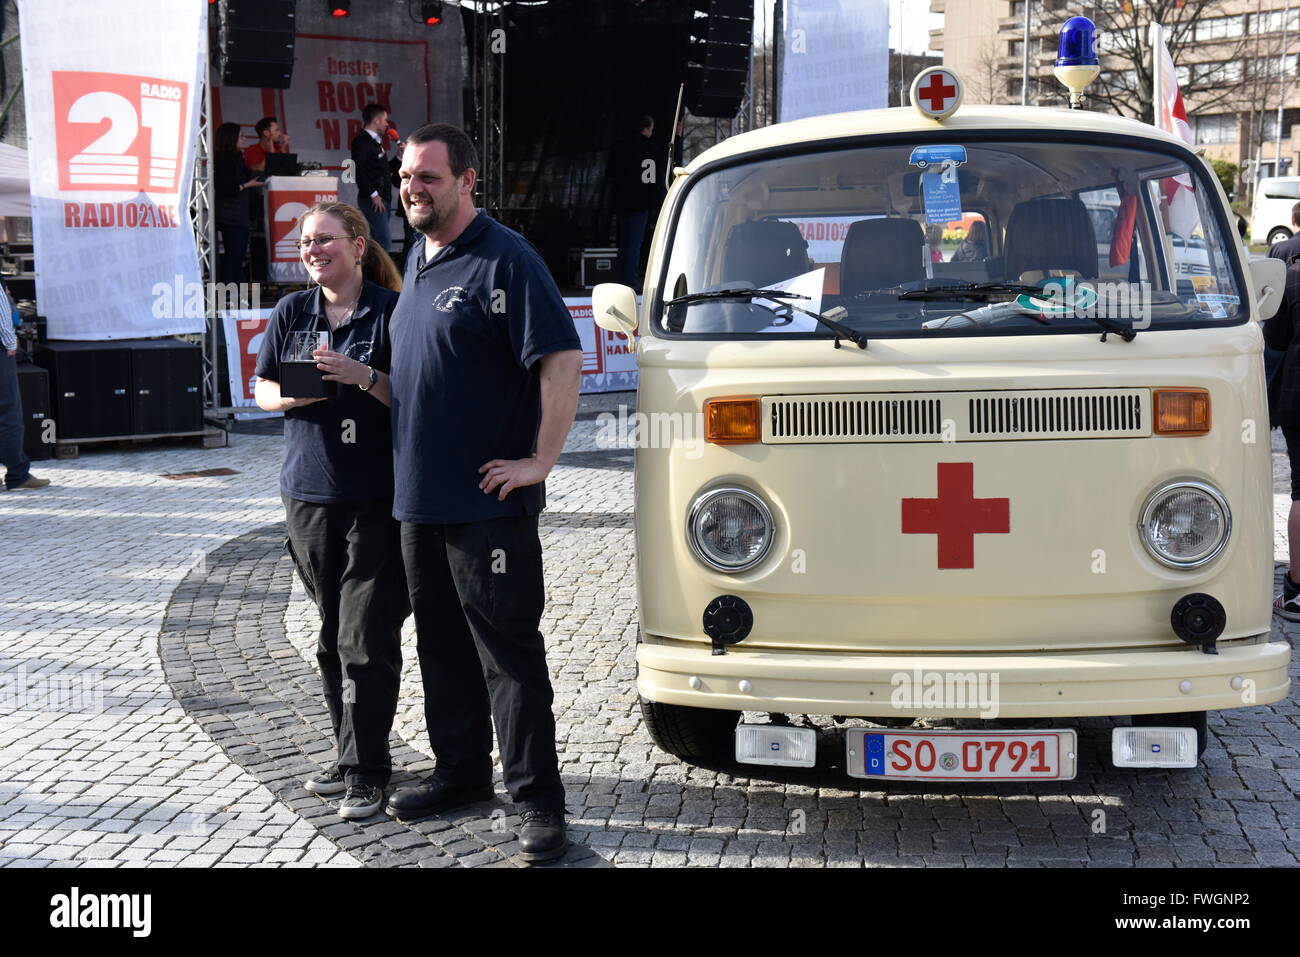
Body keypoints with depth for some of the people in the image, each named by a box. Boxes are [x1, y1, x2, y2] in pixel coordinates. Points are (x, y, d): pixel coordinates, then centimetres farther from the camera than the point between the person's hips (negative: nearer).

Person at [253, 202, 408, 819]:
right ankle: (350, 754, 23)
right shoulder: (292, 313, 10)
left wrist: (362, 377, -21)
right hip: (309, 494, 5)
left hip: (375, 497, -5)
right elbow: (263, 390, 15)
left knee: (365, 641, -6)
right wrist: (298, 395, -6)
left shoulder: (391, 311, -5)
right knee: (331, 637, 12)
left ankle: (366, 772, 1)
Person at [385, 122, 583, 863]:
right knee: (443, 646, 16)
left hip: (488, 500, -8)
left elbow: (563, 360, -19)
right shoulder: (418, 259, 14)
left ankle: (540, 800, 3)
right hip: (419, 496, 8)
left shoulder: (503, 259, -12)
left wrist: (540, 461, -19)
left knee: (509, 652, -4)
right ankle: (461, 774, 30)